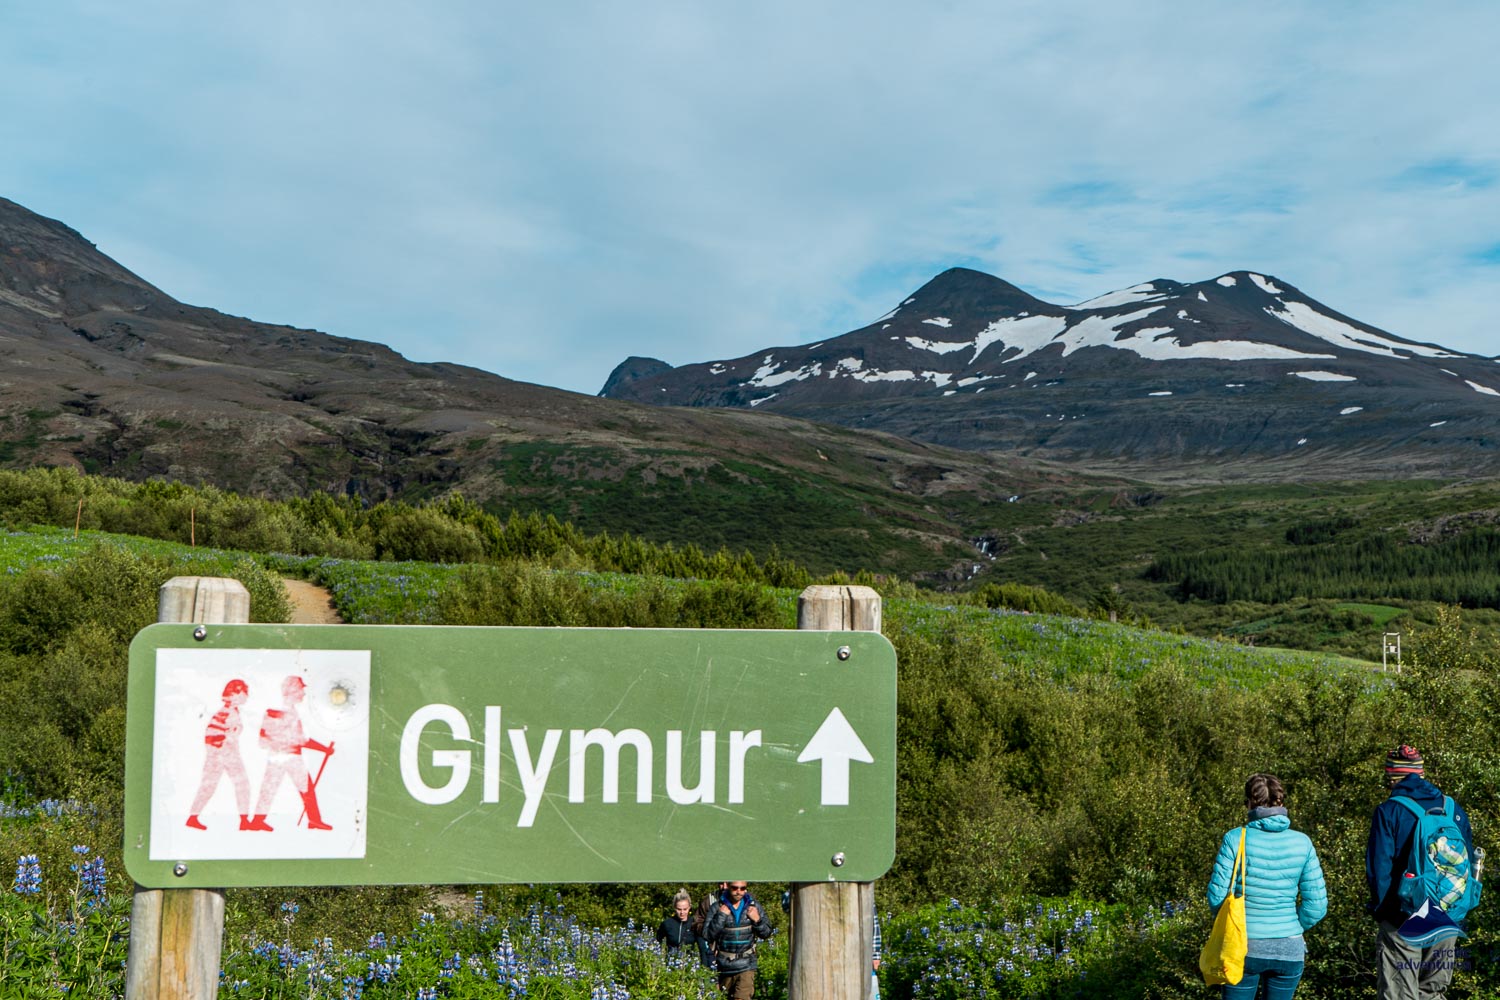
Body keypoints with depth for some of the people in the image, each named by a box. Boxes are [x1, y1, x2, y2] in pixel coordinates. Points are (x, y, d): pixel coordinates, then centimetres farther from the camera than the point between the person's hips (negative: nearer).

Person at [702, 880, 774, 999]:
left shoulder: (753, 906, 0)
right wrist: (721, 916, -19)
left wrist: (758, 921, -13)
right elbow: (707, 935, -11)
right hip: (723, 966, 1)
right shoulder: (718, 907, -5)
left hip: (746, 966, -1)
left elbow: (766, 933, 5)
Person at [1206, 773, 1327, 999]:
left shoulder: (1236, 839, -12)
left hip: (1244, 946, -2)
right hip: (1289, 949, 2)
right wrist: (1292, 927, 12)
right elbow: (1317, 905, -4)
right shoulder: (1302, 843, -4)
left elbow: (1217, 897, -14)